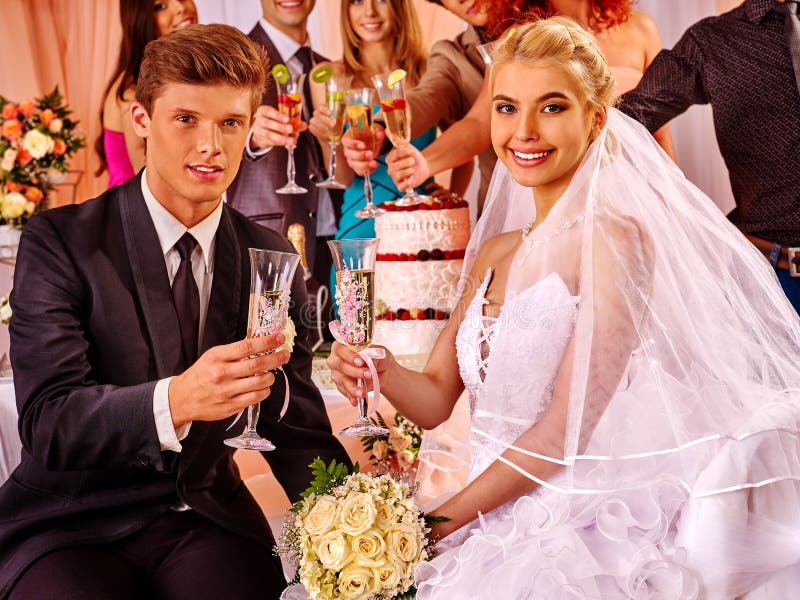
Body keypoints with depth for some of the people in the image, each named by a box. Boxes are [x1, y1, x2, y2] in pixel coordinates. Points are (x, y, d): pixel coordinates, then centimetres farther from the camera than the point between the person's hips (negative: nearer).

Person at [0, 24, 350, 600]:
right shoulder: (59, 242, -7)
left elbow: (297, 423, 5)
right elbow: (47, 424, -18)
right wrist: (174, 400, -36)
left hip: (209, 518, 3)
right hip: (71, 525, -2)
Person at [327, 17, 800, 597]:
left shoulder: (615, 238, -13)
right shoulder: (494, 252, 9)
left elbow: (566, 429, -16)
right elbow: (437, 398, 8)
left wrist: (438, 523, -10)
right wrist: (383, 370, -13)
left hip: (586, 542, -6)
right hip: (500, 532, 6)